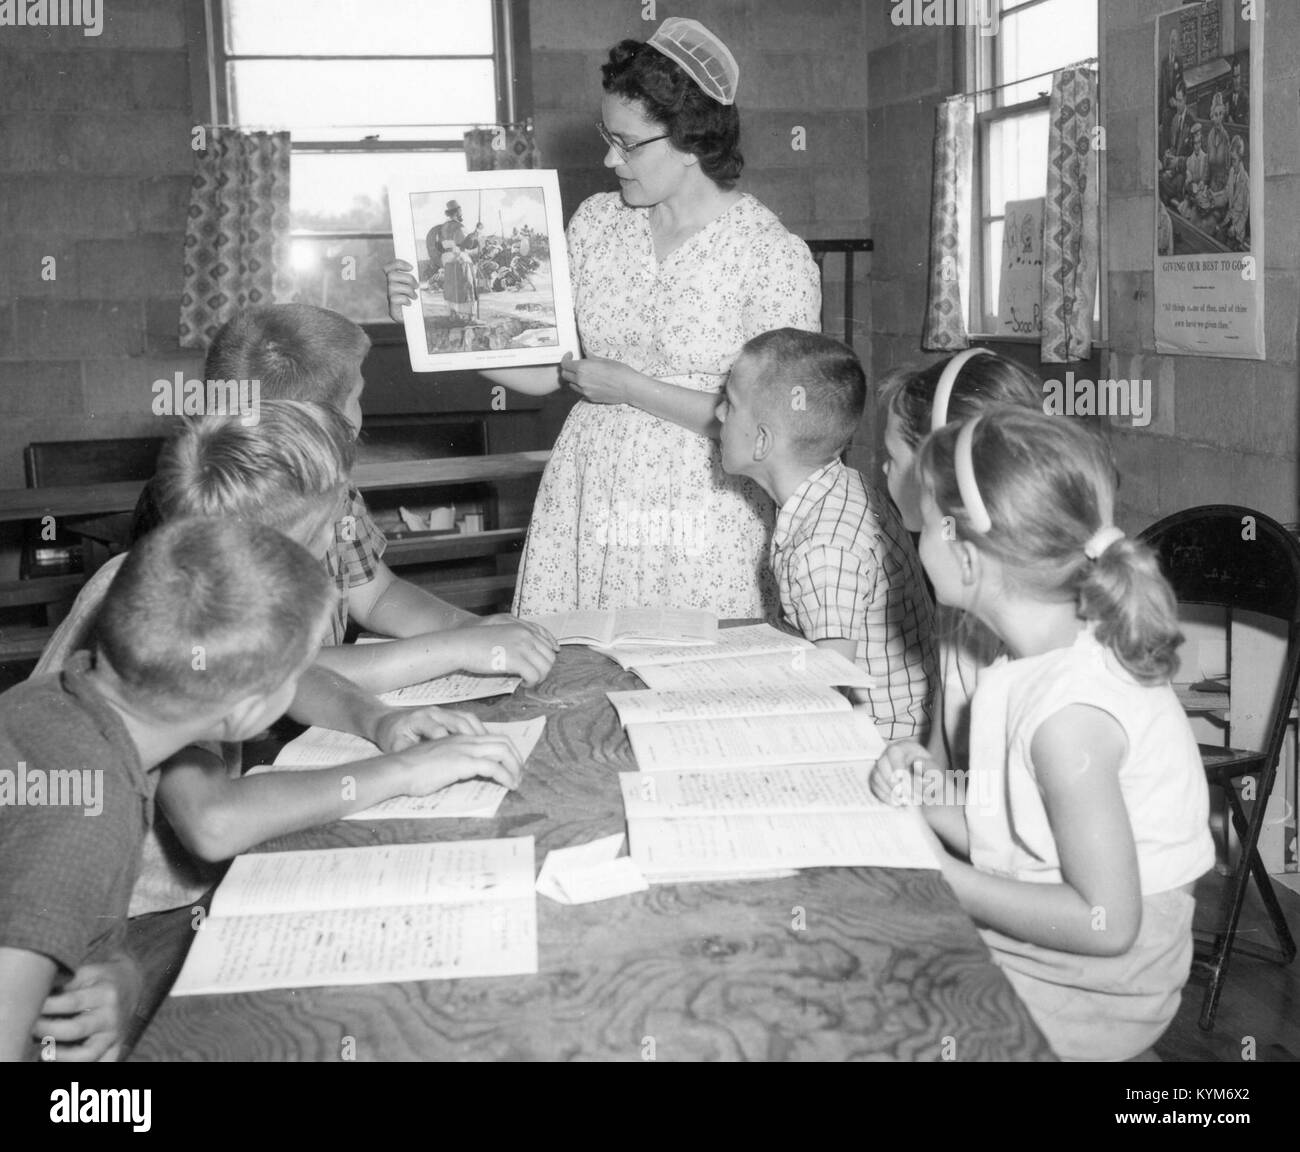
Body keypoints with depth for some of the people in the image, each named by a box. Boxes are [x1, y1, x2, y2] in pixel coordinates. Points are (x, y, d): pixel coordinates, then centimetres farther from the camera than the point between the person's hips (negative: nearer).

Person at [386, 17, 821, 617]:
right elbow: (545, 368, 7)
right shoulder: (597, 220, 5)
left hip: (700, 527, -4)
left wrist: (634, 389, -14)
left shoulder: (776, 255, -10)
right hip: (585, 504, 4)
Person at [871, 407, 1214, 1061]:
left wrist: (940, 874, -18)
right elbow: (1021, 848, 5)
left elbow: (1105, 922, -24)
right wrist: (930, 803, -11)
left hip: (1091, 997, -8)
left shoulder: (1067, 714, -28)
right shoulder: (1057, 659, 1)